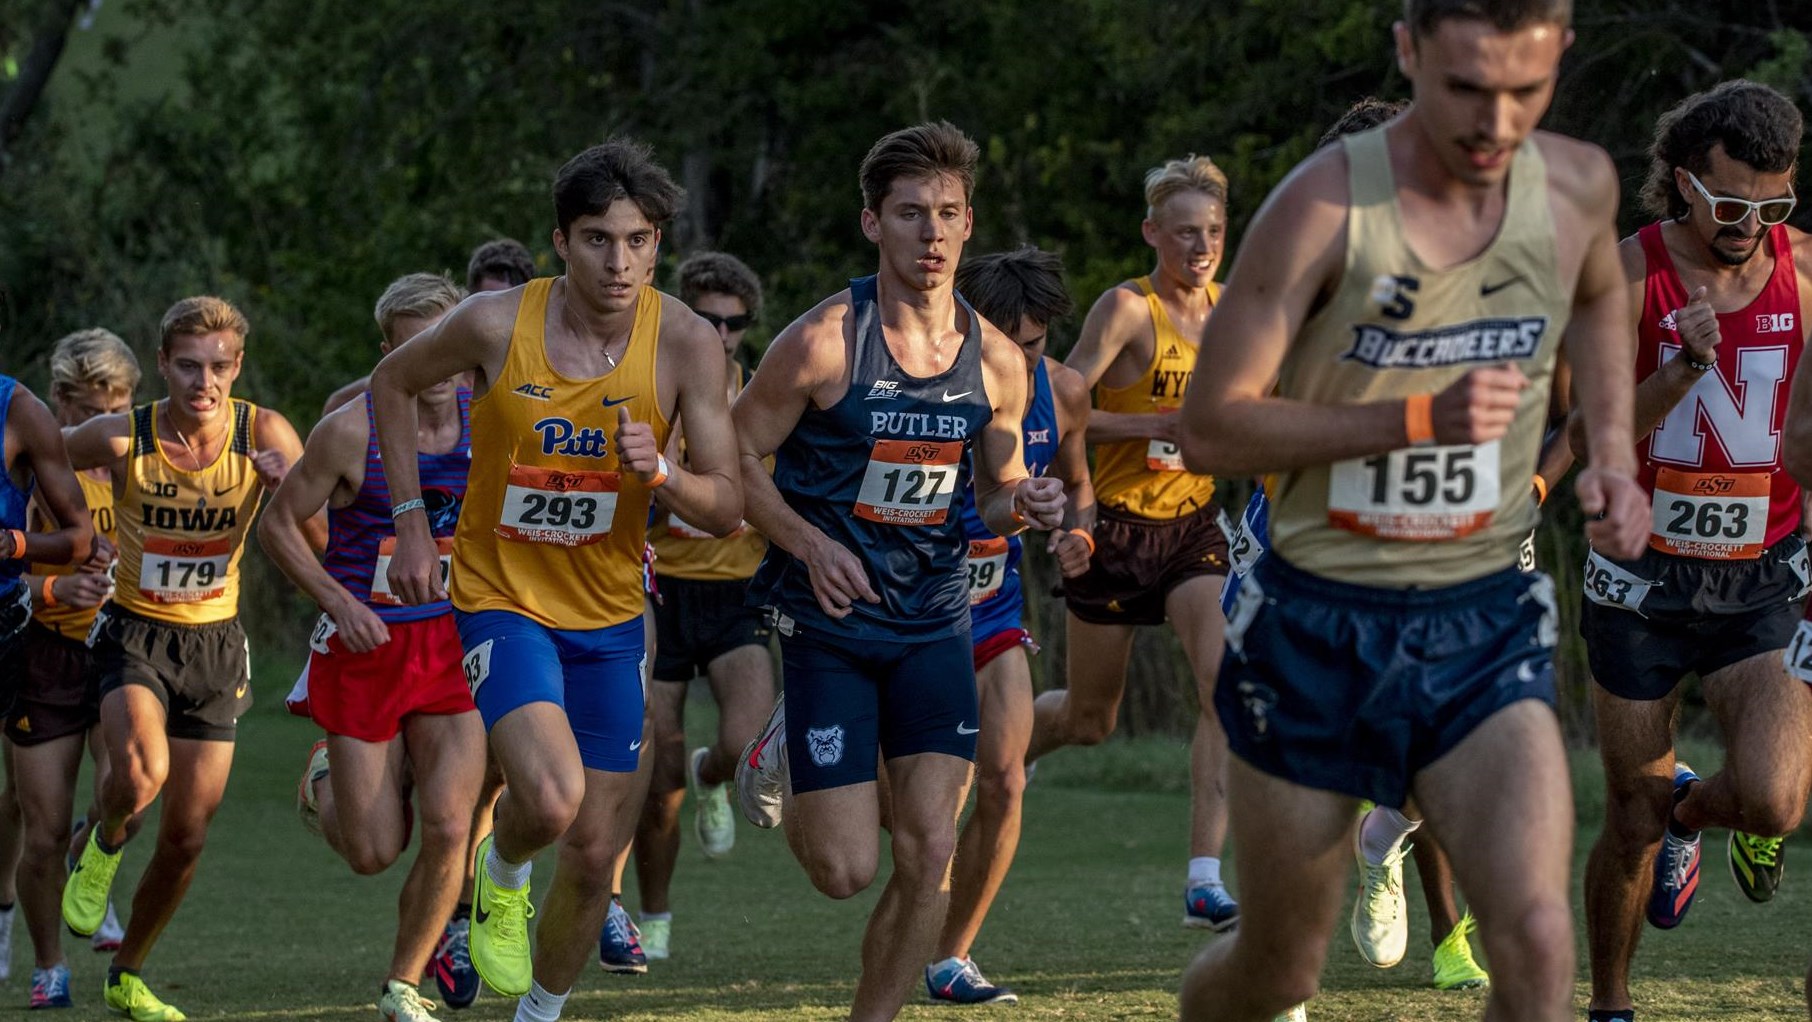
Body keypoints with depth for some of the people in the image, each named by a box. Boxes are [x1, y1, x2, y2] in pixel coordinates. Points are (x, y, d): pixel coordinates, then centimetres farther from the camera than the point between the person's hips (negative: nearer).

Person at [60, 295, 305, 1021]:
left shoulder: (265, 436, -11)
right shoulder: (121, 439, -15)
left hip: (215, 642, 3)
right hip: (136, 633, -3)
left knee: (187, 835, 6)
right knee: (141, 774, -32)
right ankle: (104, 847, 3)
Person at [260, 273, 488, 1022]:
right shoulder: (350, 432, -12)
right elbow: (278, 527, -3)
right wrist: (337, 601, -16)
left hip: (452, 644, 3)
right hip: (364, 647, -3)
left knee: (448, 829, -11)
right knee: (374, 852, 0)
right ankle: (324, 782, 36)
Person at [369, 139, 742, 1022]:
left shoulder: (687, 343, -12)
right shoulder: (495, 325, -16)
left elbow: (726, 508, -9)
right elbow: (393, 384, 5)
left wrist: (661, 474, -30)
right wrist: (412, 522, 0)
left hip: (609, 617, 3)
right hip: (500, 599, -3)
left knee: (595, 852, 6)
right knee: (552, 799, -26)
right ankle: (502, 873, 10)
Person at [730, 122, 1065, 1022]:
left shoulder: (996, 362, 0)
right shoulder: (823, 343, -13)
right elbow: (735, 459, -4)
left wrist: (1025, 507, -9)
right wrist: (809, 543, -18)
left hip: (935, 619, 4)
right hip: (829, 617, -3)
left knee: (930, 853, -8)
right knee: (845, 869, -5)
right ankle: (784, 756, 28)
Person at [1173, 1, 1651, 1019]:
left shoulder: (1578, 185, -3)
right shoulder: (1326, 203, -17)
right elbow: (1211, 429, -16)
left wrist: (1613, 452, 9)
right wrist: (1418, 417, -27)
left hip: (1486, 629, 2)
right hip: (1317, 624, -2)